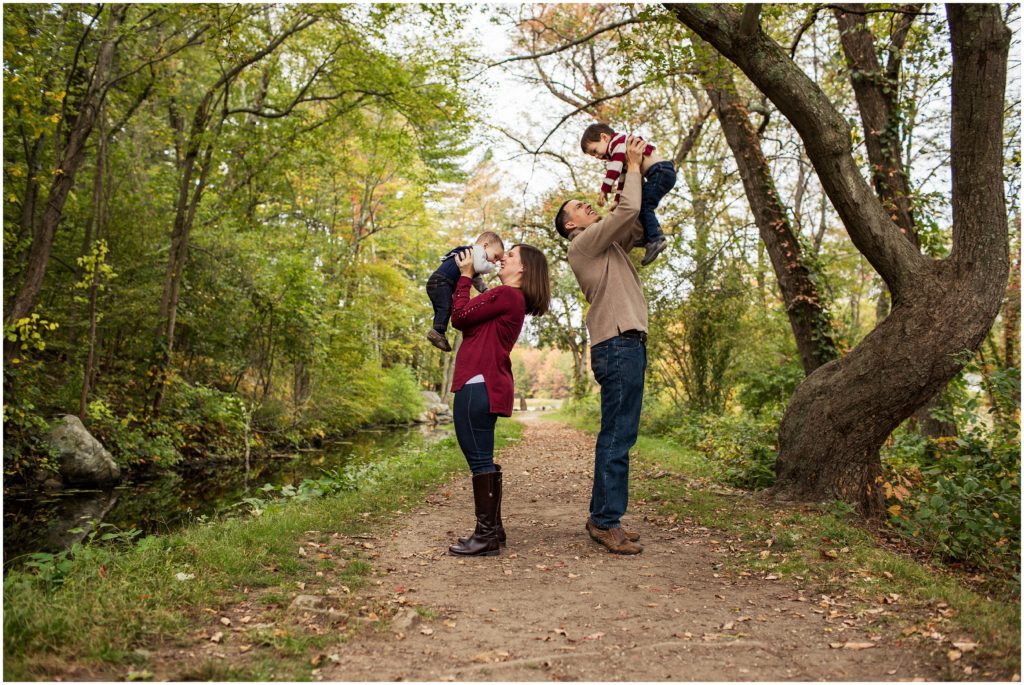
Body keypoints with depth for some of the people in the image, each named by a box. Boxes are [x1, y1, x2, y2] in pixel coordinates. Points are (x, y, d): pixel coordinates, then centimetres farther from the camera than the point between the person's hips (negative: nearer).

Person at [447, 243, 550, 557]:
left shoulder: (506, 295, -10)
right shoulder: (514, 300, 21)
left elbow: (459, 316, -8)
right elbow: (468, 316, 20)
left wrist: (465, 276, 2)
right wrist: (468, 277, 21)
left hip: (478, 385, -11)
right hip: (488, 386, 11)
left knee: (479, 460, -7)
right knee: (483, 460, 15)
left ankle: (486, 536, -2)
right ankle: (492, 529, 22)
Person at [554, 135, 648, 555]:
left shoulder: (607, 246, 26)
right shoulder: (583, 243, -1)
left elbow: (636, 223, 28)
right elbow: (628, 211, -11)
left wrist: (637, 168, 21)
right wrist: (632, 166, 3)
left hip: (628, 344, 10)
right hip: (617, 344, -10)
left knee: (618, 434, 10)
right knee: (617, 435, -11)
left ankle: (601, 515, 15)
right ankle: (607, 521, -7)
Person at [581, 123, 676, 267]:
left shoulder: (618, 141, -7)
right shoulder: (615, 154, 25)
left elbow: (614, 170, -18)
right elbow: (623, 178, 25)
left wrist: (604, 191, -18)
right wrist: (618, 200, 17)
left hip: (661, 171, -11)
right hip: (661, 174, 11)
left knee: (643, 205, -14)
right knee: (644, 206, 12)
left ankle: (655, 240, -18)